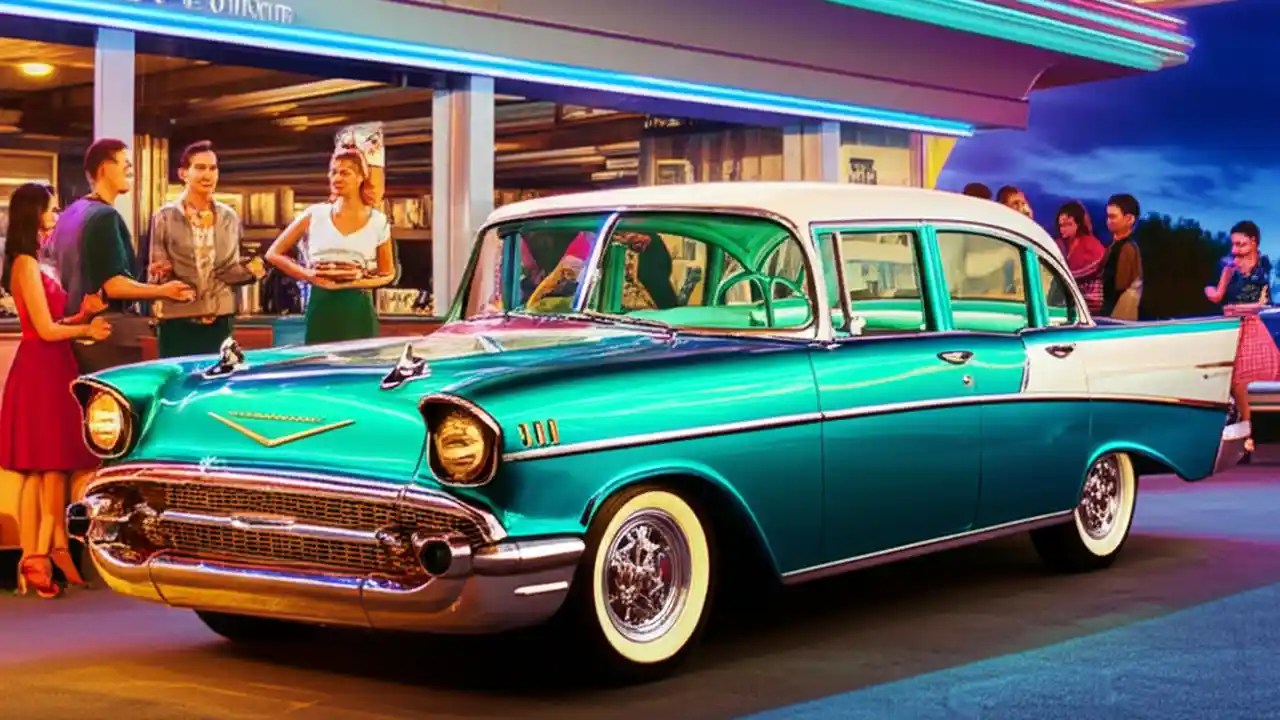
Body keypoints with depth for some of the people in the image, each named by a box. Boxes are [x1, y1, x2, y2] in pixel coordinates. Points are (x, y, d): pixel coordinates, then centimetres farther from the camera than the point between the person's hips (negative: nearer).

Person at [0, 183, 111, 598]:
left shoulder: (38, 264, 16)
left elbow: (54, 322, 11)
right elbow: (46, 329, -16)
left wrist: (85, 313, -3)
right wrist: (87, 328, -2)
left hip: (53, 370, 9)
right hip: (39, 372, -9)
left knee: (54, 469, 8)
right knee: (42, 471, -5)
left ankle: (47, 555, 11)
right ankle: (36, 558, -1)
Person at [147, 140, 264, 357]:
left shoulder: (229, 217, 8)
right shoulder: (164, 217, -1)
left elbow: (231, 270, 11)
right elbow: (155, 271, 0)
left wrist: (251, 270, -8)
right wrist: (161, 273, -21)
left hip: (220, 321, 3)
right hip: (177, 322, -3)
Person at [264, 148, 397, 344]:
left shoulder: (377, 222, 4)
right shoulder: (314, 215, 4)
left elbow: (388, 274, 13)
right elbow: (274, 254, 9)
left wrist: (356, 282, -6)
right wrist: (308, 275, -5)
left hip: (358, 312, 0)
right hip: (321, 310, 0)